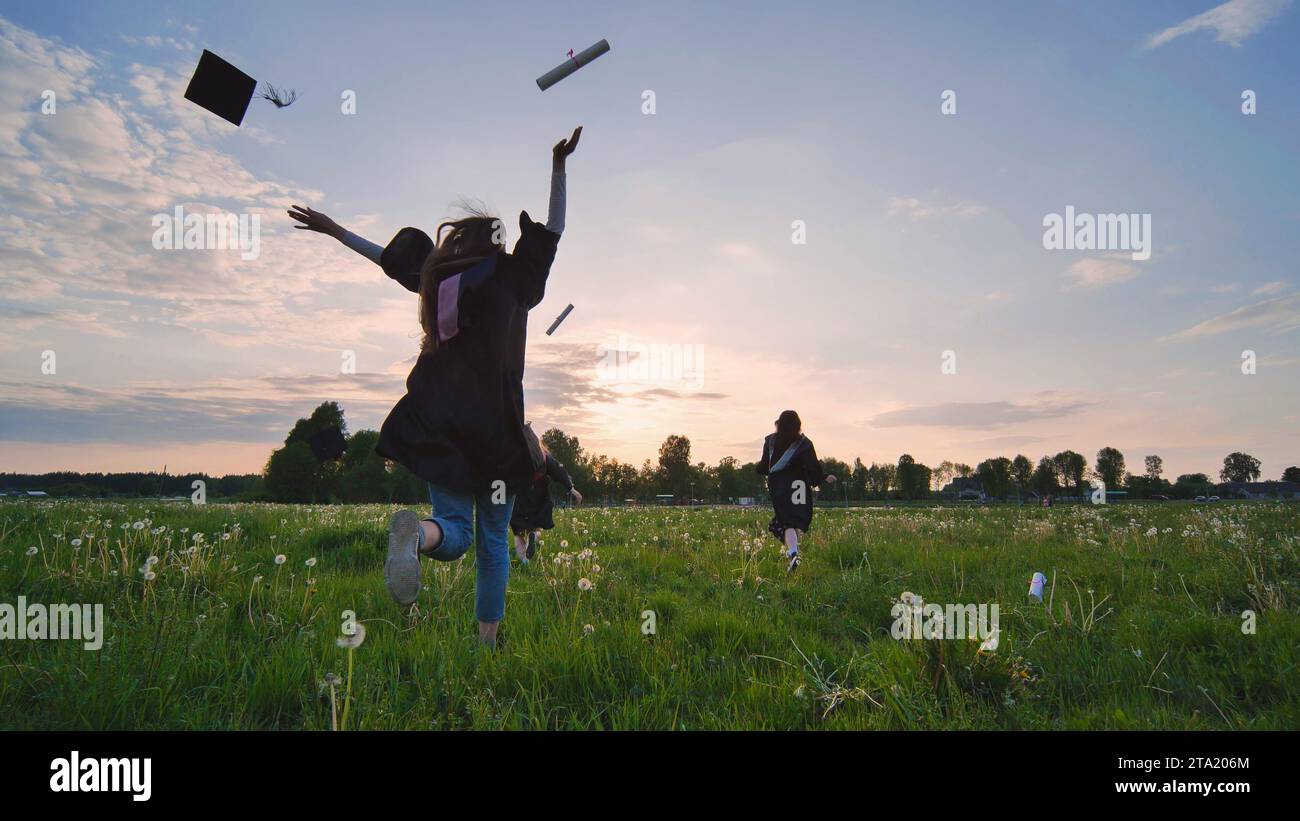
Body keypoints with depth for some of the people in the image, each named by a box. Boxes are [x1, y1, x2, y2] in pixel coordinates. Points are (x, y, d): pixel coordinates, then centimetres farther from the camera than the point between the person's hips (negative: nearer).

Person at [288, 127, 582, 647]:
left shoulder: (437, 275, 11)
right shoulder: (512, 277, 2)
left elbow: (389, 255, 25)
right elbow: (552, 231, 8)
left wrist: (335, 231, 39)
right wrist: (559, 166, 10)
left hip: (437, 425, 3)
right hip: (494, 426, -3)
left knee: (455, 533, 5)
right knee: (494, 541, 9)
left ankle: (417, 533, -30)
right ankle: (487, 642, 9)